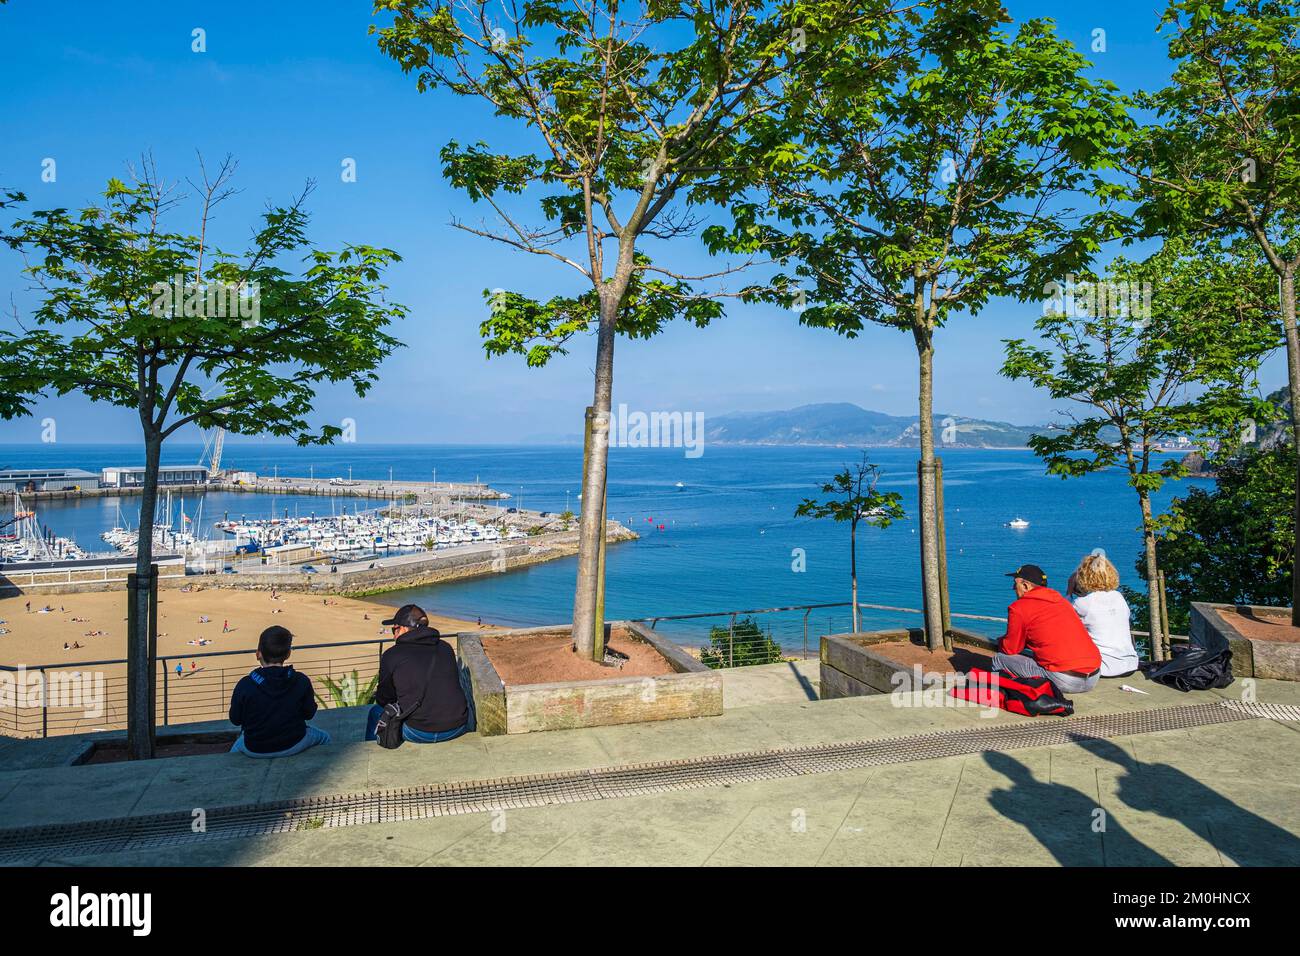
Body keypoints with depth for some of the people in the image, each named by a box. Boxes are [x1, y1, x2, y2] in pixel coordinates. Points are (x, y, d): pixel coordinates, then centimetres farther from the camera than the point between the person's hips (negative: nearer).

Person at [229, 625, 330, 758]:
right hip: (292, 745, -1)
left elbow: (235, 720, -8)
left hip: (254, 750, 1)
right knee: (324, 738, 30)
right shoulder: (302, 681, -18)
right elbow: (309, 714, -6)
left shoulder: (244, 685, -21)